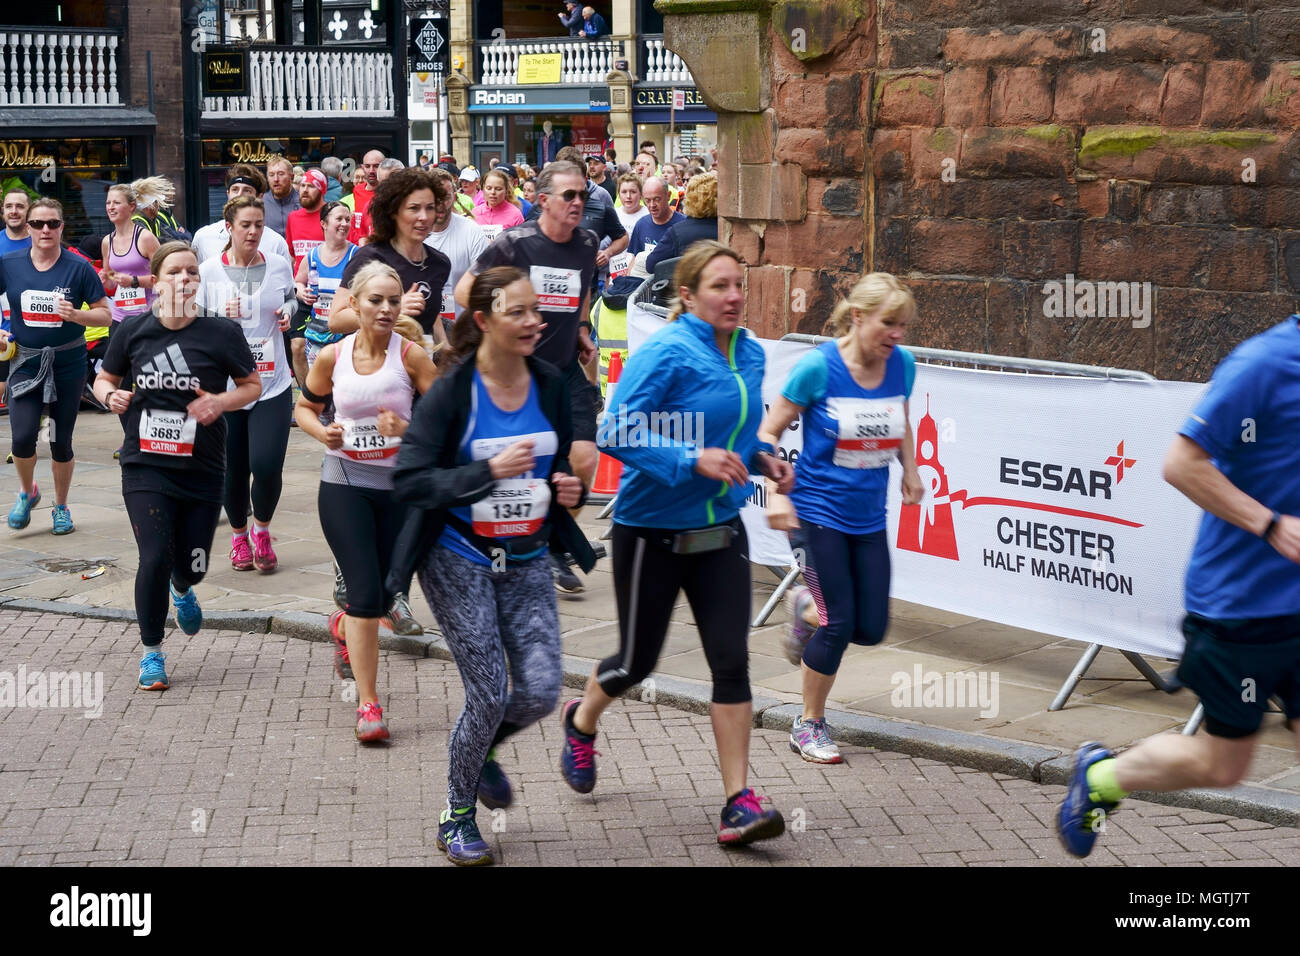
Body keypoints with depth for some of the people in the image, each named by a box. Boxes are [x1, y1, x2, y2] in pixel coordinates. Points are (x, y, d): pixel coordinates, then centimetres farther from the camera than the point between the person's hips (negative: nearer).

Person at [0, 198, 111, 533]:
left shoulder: (78, 267, -6)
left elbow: (105, 314, -3)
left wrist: (76, 315, -20)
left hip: (68, 364, -1)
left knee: (61, 442, 7)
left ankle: (61, 507, 28)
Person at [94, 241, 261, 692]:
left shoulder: (221, 333, -6)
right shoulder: (133, 332, -2)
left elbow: (252, 385, 4)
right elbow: (104, 378, 13)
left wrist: (222, 401, -15)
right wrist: (110, 394, -11)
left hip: (203, 471, 1)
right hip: (145, 466, -1)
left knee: (192, 565, 8)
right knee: (155, 557, -12)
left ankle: (182, 590, 50)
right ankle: (151, 653, 9)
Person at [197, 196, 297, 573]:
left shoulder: (278, 266, 3)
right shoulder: (209, 271, 0)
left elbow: (291, 299, 22)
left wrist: (288, 312, 1)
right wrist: (220, 316, -15)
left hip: (272, 384, 0)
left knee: (267, 466, -11)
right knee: (233, 469, 7)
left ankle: (262, 531, 18)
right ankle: (239, 535, 32)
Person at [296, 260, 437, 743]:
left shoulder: (411, 355, -7)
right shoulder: (331, 357, -2)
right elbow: (305, 407, 13)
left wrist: (408, 429, -23)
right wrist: (321, 431, -7)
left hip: (399, 487, 1)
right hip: (343, 486, -1)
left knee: (383, 598, 12)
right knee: (366, 593, -11)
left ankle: (343, 628, 49)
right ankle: (368, 703, -3)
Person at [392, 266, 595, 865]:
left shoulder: (549, 384, 1)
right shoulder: (452, 392, -14)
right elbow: (408, 479, -19)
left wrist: (569, 490, -6)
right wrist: (490, 471, -27)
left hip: (526, 561, 5)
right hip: (461, 561, -5)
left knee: (541, 691, -4)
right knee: (490, 695, -5)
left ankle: (481, 750, 31)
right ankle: (456, 820, 18)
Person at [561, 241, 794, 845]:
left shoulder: (750, 354, 5)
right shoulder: (664, 354, -18)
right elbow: (617, 434, -23)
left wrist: (761, 457, 1)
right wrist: (693, 460, -32)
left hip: (720, 530, 5)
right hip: (652, 530, -5)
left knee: (731, 659, -5)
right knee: (637, 660, 10)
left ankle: (739, 801, -1)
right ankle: (582, 720, 44)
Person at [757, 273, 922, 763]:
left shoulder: (902, 365, -2)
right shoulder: (818, 366, -16)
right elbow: (769, 432, -9)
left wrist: (911, 472, 7)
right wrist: (777, 492, -19)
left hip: (869, 517, 5)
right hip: (819, 512, -5)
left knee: (871, 628, 4)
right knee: (838, 625, -5)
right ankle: (809, 726, 16)